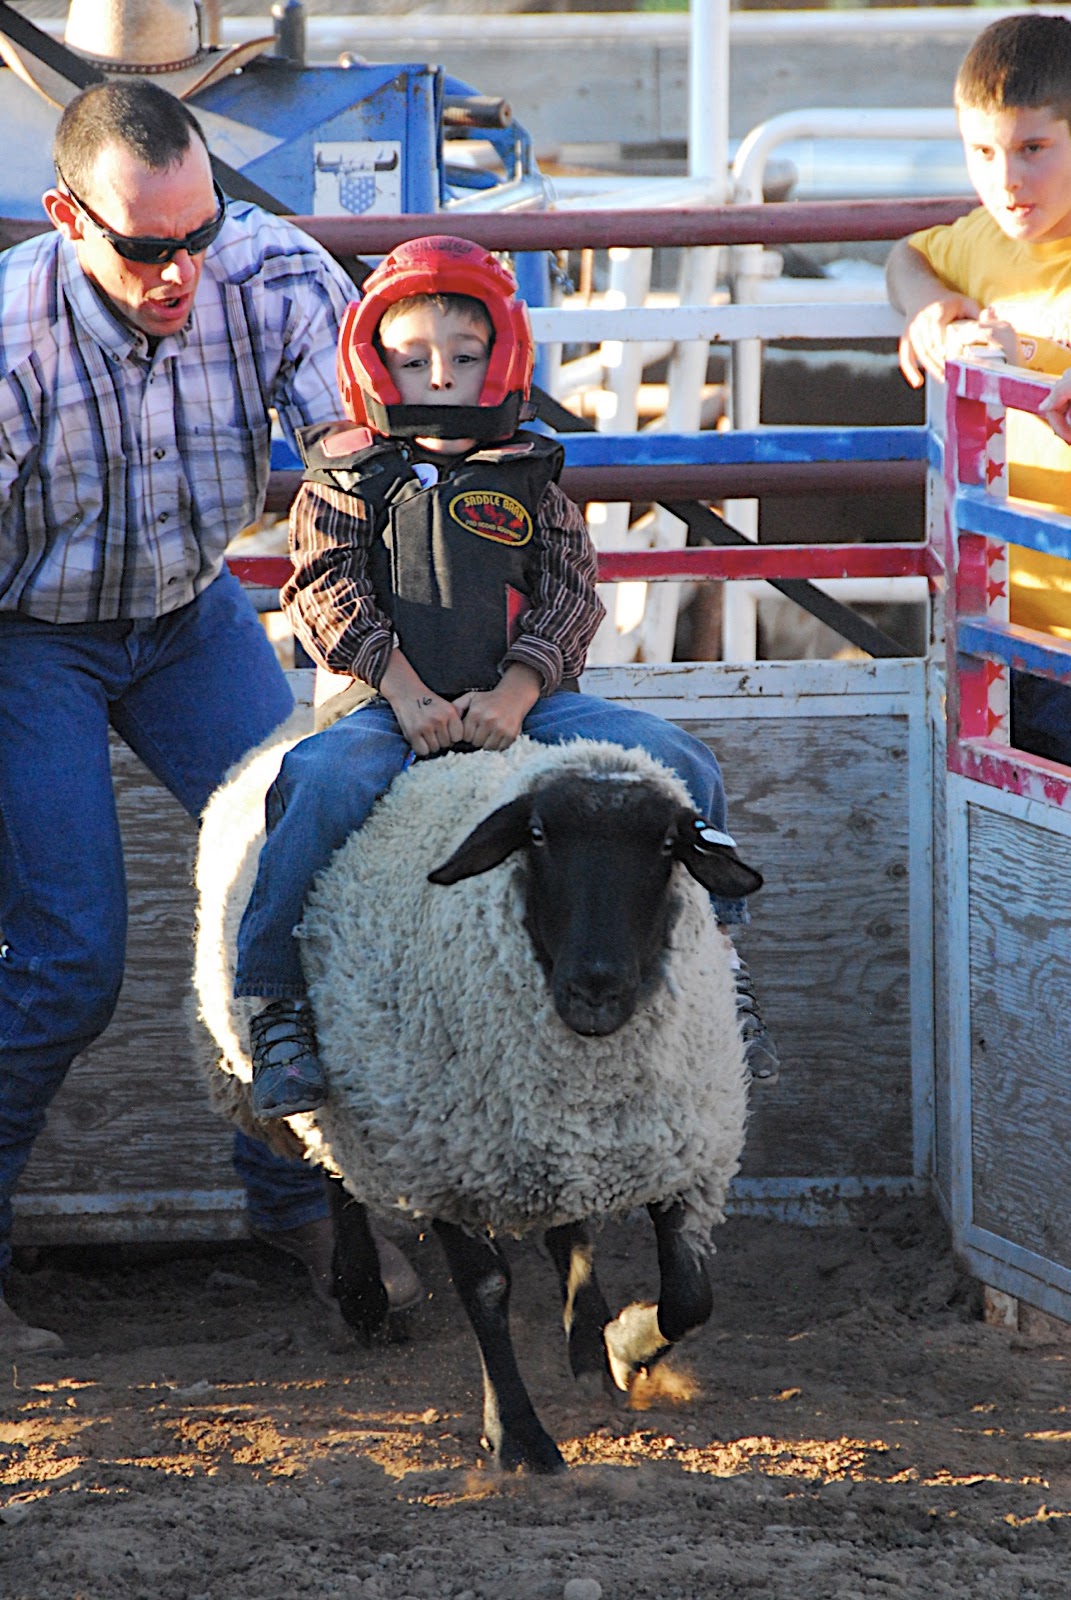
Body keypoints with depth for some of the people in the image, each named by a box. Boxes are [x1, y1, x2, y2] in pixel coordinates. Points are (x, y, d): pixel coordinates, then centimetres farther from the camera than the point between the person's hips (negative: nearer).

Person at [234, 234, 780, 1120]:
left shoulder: (528, 482, 17)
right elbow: (328, 590, 3)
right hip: (394, 704, -2)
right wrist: (403, 690, -12)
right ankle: (279, 1003, -25)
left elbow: (569, 593, 7)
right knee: (322, 783, -35)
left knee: (678, 767, -18)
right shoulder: (348, 477, 14)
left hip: (524, 699, 2)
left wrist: (514, 694, -11)